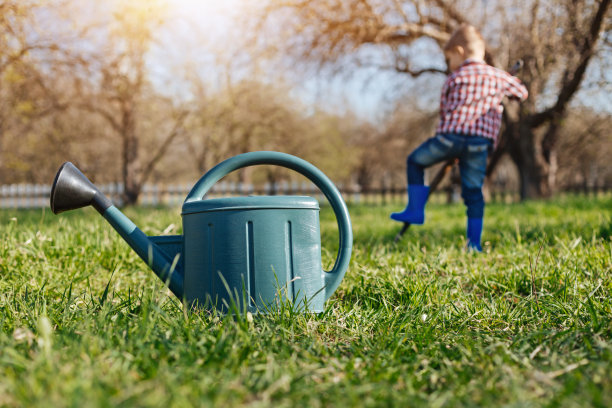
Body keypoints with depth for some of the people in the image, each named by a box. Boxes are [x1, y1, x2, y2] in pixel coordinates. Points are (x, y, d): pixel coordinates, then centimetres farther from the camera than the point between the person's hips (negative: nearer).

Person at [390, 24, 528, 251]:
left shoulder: (455, 78, 9)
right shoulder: (499, 77, 15)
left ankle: (415, 210, 14)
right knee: (473, 191, 9)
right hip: (480, 142, 3)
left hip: (450, 135, -2)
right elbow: (522, 92, 31)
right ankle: (474, 243, 9)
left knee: (414, 162, 19)